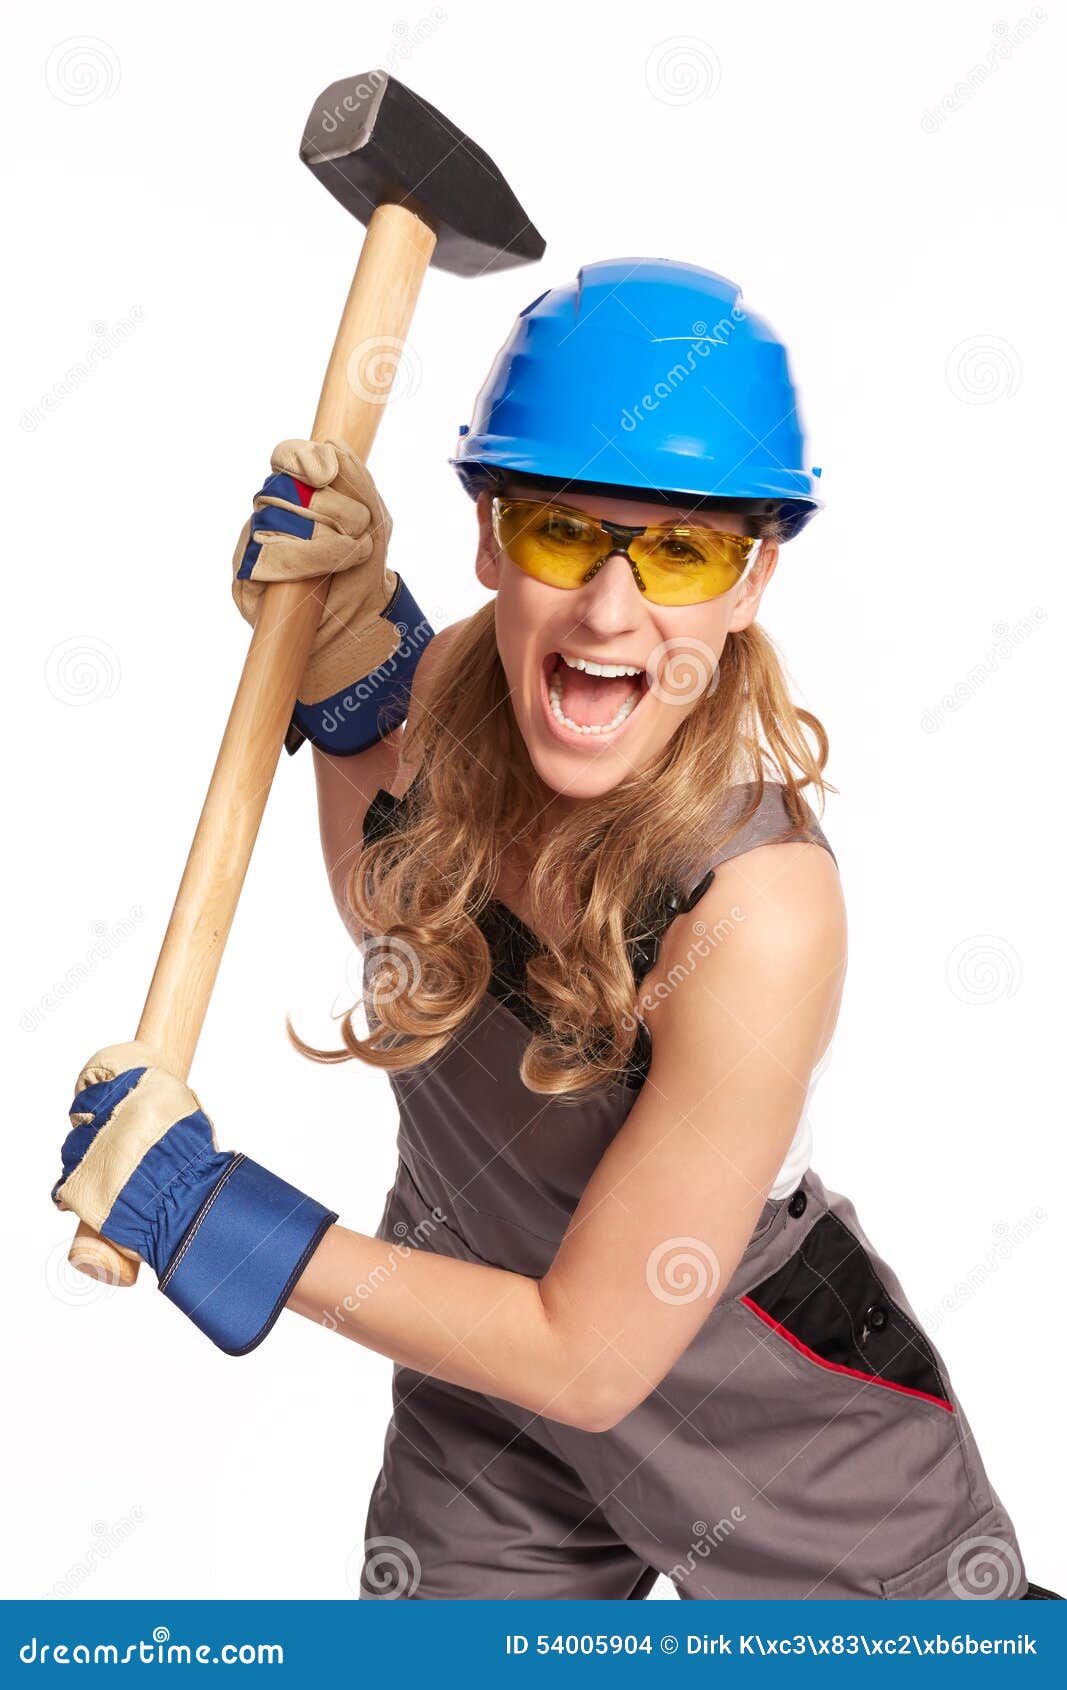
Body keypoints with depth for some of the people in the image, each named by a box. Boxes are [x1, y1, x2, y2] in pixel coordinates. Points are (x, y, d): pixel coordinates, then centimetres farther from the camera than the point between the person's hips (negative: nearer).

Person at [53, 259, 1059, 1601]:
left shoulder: (759, 913, -35)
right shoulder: (455, 690, -18)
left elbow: (589, 1357, -26)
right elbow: (383, 911, 5)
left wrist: (206, 1214, -22)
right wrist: (341, 648, -12)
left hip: (792, 1460, -4)